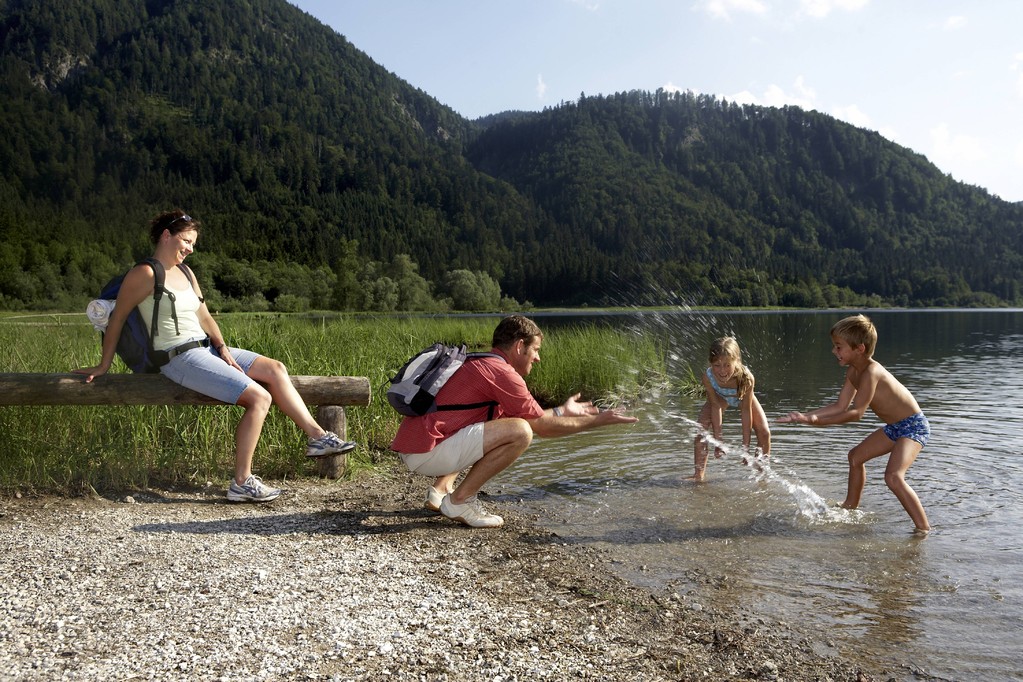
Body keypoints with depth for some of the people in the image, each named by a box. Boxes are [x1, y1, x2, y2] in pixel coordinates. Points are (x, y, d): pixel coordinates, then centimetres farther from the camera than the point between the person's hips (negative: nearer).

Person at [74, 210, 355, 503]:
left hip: (206, 348, 9)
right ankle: (241, 484, -16)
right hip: (180, 358, -9)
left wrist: (223, 348, 0)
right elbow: (116, 319, -7)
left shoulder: (185, 273, 16)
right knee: (259, 397, -19)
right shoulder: (145, 274, -10)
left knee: (275, 369, -3)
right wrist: (103, 366, -2)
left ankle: (317, 436, -2)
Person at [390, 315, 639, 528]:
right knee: (520, 432, -19)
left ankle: (441, 488, 17)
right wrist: (598, 420, 6)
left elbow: (520, 416, 28)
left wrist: (562, 410, 34)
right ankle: (459, 501, -7)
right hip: (426, 452, -10)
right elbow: (544, 428, -4)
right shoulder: (503, 373, -11)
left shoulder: (479, 364, 19)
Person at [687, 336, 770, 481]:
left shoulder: (746, 377, -43)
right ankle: (698, 475, -4)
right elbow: (716, 407, -28)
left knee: (764, 432, -11)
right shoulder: (708, 377, -39)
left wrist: (746, 445, -29)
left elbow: (746, 410, -33)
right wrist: (718, 440, -26)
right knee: (701, 430, -15)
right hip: (720, 397, 1)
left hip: (742, 397, -1)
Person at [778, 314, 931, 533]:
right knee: (856, 456, 23)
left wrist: (816, 420, -39)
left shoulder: (871, 372, -29)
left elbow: (856, 412, -34)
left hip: (913, 426, -11)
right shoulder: (853, 371, 1)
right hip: (894, 427, 11)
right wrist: (806, 416, -8)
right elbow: (840, 406, 2)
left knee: (893, 476, -28)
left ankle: (924, 529, -21)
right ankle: (850, 507, 40)